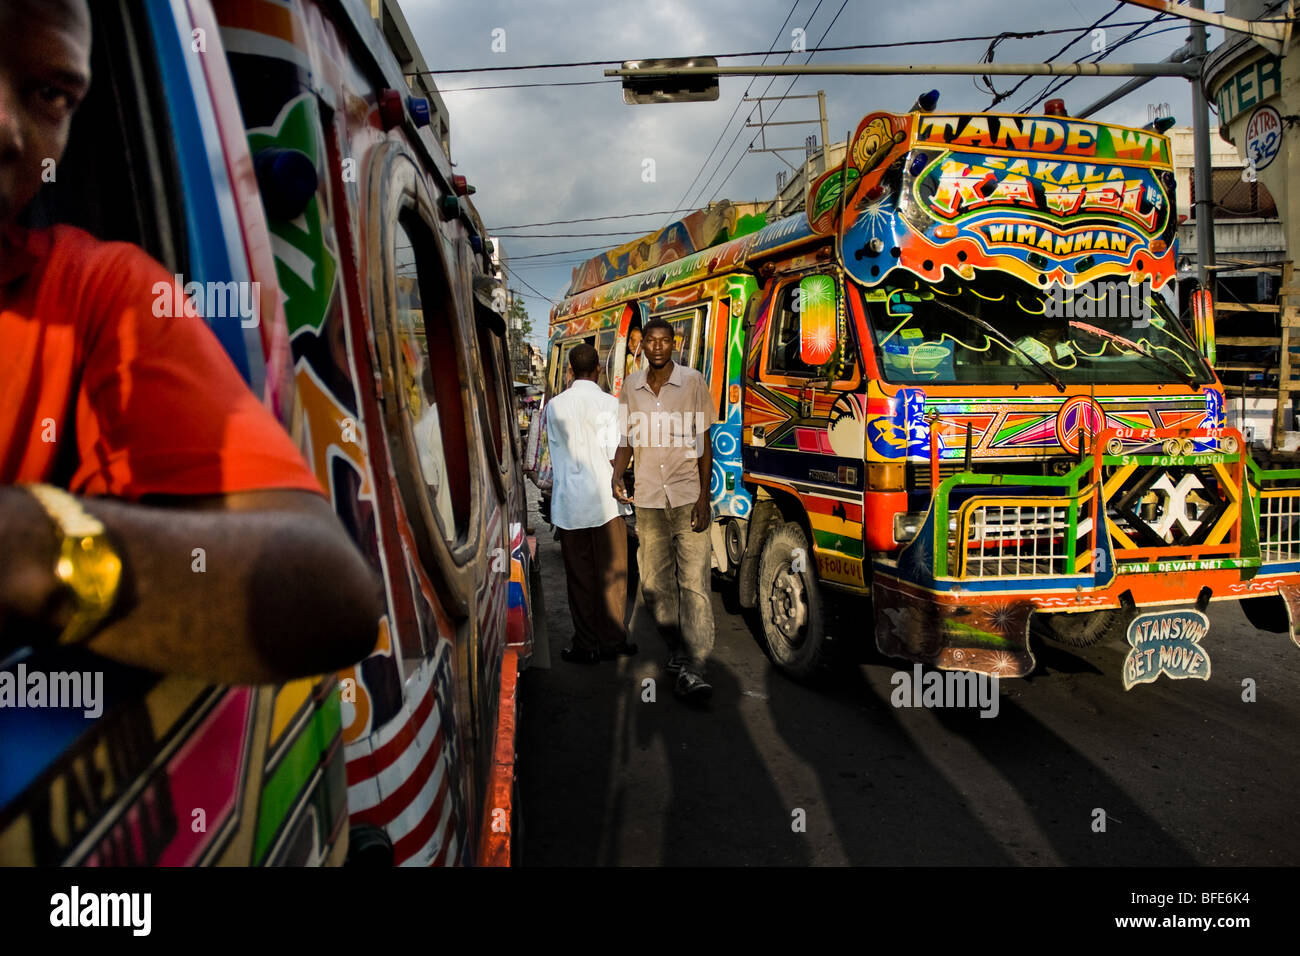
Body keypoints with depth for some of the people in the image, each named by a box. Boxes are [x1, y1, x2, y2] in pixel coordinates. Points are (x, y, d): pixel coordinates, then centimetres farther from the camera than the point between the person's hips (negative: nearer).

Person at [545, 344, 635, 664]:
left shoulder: (555, 406, 1)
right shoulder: (610, 404, -6)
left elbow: (554, 449, 9)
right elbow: (615, 452, -7)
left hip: (569, 501, 2)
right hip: (605, 499, -1)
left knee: (579, 575, 8)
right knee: (611, 572, 9)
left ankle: (586, 645, 13)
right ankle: (612, 641, 16)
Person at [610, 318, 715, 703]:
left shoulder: (693, 382, -1)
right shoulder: (631, 387, 8)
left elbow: (704, 442, -1)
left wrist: (704, 496, -8)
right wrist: (617, 475, -5)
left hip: (687, 496, -3)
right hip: (648, 499, 4)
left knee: (693, 581, -9)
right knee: (655, 582, 6)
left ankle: (692, 669, -10)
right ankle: (676, 648, 23)